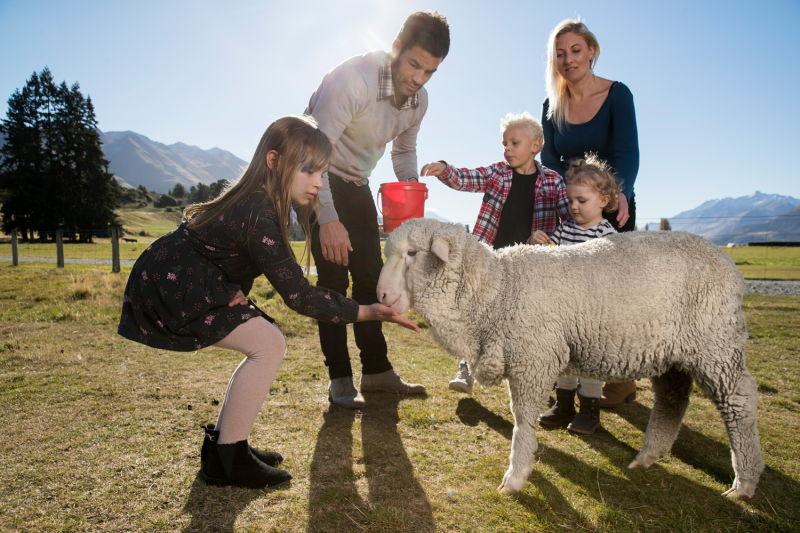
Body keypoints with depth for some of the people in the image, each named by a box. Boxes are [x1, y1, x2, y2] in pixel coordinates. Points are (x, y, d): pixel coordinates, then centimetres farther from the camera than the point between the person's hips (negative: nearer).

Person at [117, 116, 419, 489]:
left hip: (179, 286, 10)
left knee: (268, 344, 8)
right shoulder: (258, 217, -28)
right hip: (165, 289, -10)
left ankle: (220, 444, 16)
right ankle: (226, 459, -6)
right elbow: (300, 296, -25)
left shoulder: (262, 201, 2)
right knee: (268, 346, -18)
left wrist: (233, 292, -11)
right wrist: (369, 312, -23)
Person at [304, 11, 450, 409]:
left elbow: (404, 149, 14)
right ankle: (339, 378, -3)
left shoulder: (419, 99, -3)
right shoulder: (354, 78, -27)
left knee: (370, 275, 5)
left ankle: (376, 369, 14)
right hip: (316, 179, -7)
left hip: (356, 184, 7)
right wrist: (327, 218, -37)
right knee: (334, 275, -13)